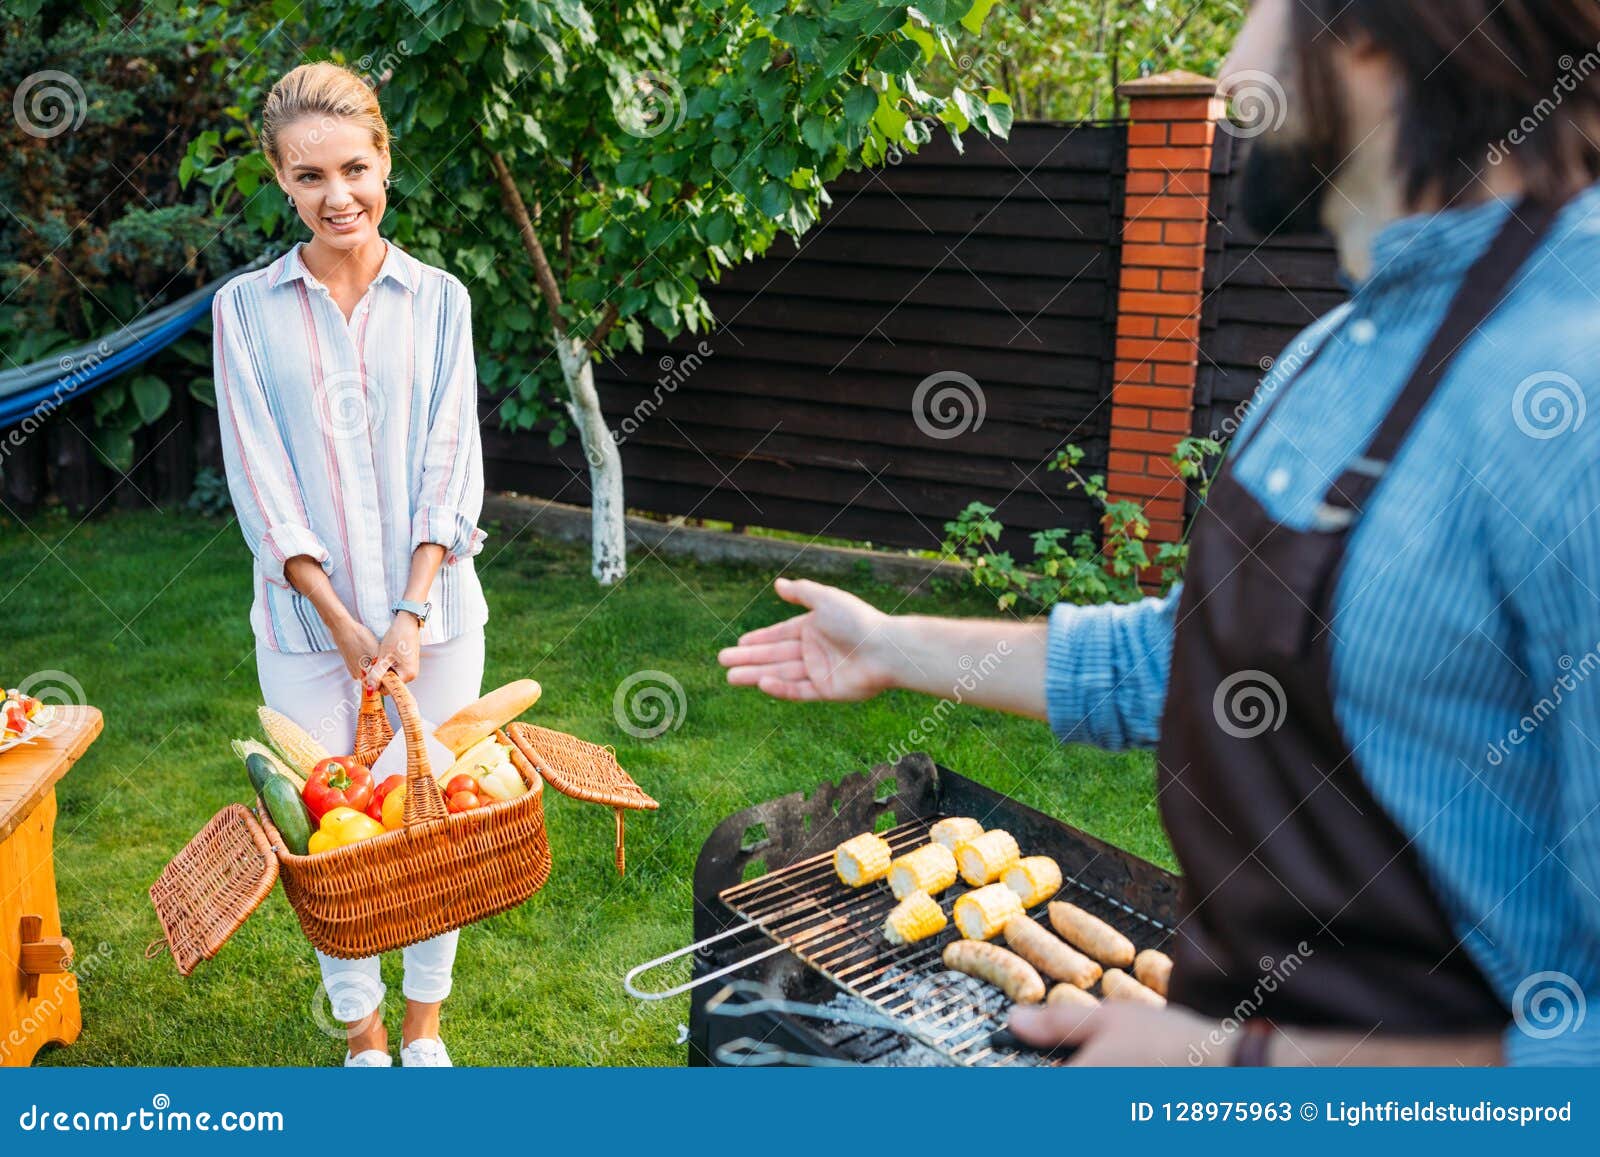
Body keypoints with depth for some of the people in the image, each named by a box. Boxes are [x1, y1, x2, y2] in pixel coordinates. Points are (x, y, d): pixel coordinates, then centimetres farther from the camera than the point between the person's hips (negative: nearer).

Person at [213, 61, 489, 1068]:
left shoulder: (438, 298, 1)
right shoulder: (248, 307, 0)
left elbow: (451, 469, -3)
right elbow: (262, 484, -4)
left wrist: (410, 615, -13)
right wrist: (343, 622, -12)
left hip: (433, 609, 1)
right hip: (307, 618, 0)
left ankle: (425, 1029, 30)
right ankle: (363, 1037, 27)